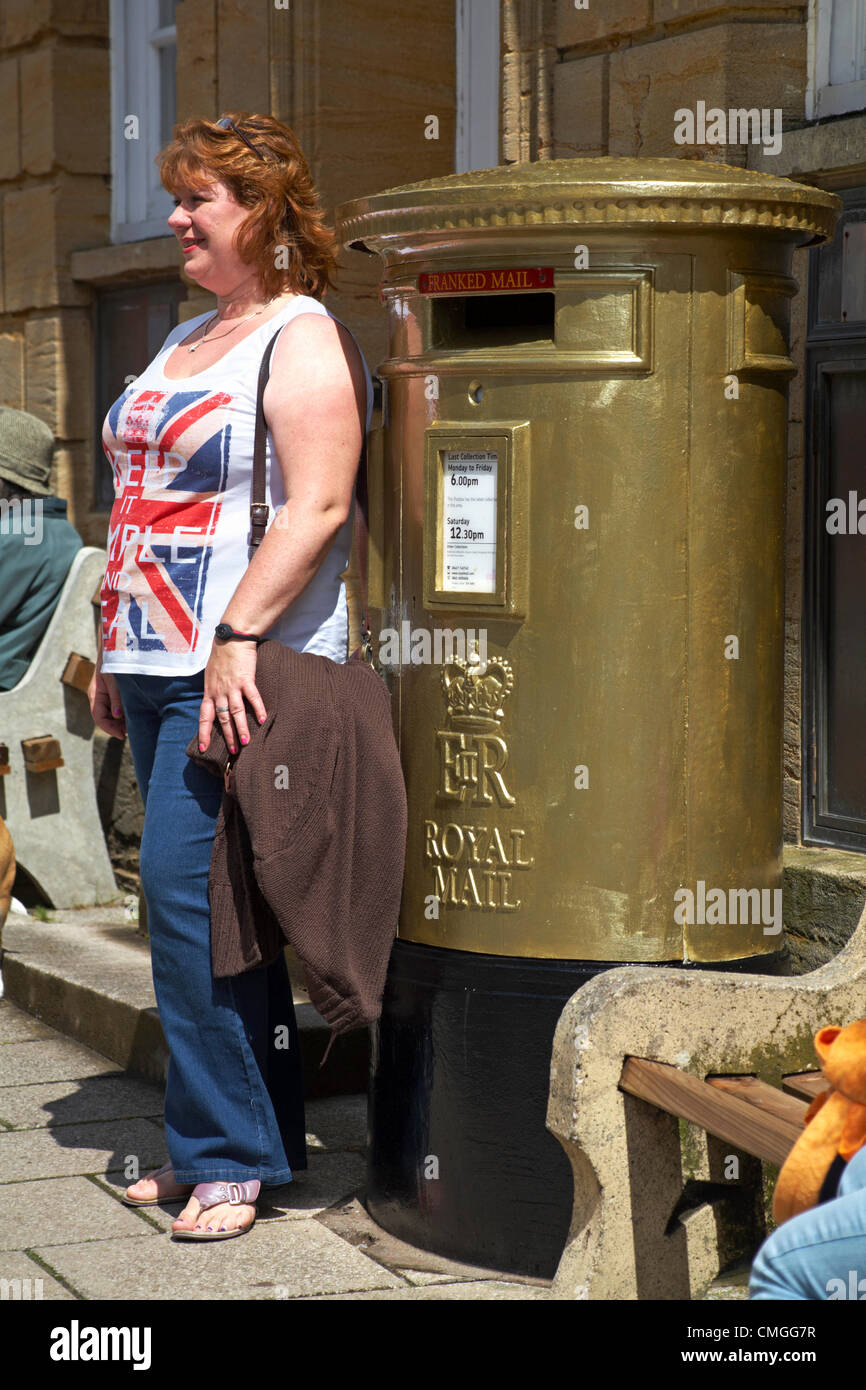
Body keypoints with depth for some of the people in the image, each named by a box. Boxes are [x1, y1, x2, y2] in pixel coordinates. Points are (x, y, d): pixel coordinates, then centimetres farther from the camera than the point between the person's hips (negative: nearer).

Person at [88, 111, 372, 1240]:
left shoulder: (304, 340, -8)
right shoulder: (186, 341, 21)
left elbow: (319, 507, -18)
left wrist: (237, 635, -24)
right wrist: (115, 647, 20)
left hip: (238, 669, -9)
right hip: (158, 665, 9)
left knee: (186, 891, -12)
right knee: (216, 905, 10)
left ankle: (230, 1154, -3)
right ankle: (261, 1136, 18)